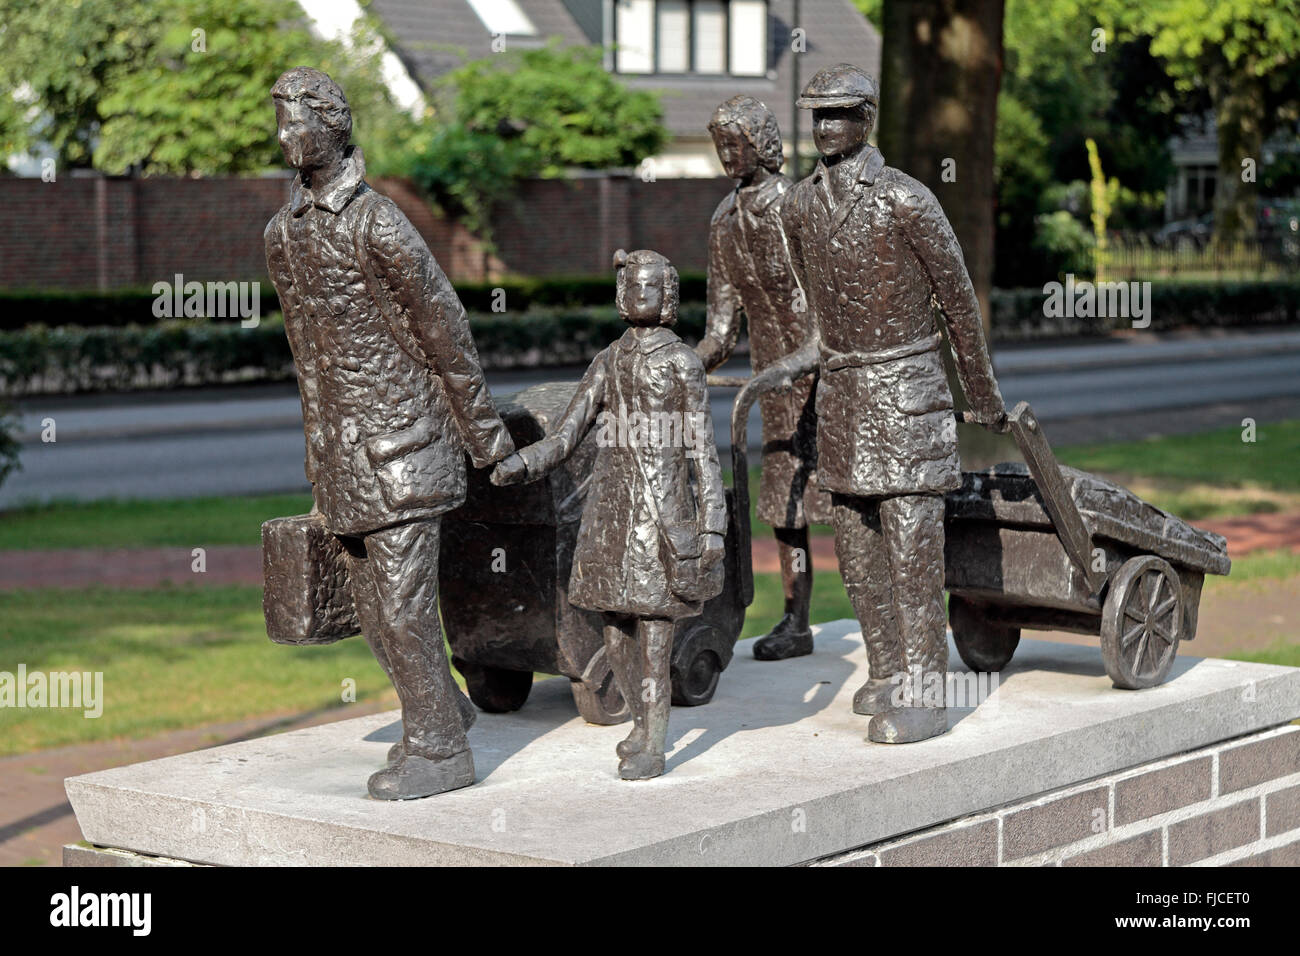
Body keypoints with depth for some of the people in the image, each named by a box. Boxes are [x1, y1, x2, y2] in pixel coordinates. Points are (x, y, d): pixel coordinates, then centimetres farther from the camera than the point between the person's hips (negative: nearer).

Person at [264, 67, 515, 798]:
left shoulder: (378, 223, -15)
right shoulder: (282, 234, 9)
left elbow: (444, 326, -10)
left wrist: (484, 429, -6)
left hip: (400, 441, -8)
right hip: (340, 447, 8)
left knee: (402, 599, -7)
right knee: (373, 602, 13)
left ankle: (438, 750, 3)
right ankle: (444, 708, 32)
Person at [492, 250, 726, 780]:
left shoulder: (682, 363, -2)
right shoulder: (607, 363, 11)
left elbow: (703, 449, -3)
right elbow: (564, 436, 9)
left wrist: (713, 525, -8)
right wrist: (518, 465, -7)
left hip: (663, 516, -5)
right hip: (611, 513, 5)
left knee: (654, 635, -5)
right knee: (616, 636, 10)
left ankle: (651, 749, 2)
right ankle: (644, 721, 30)